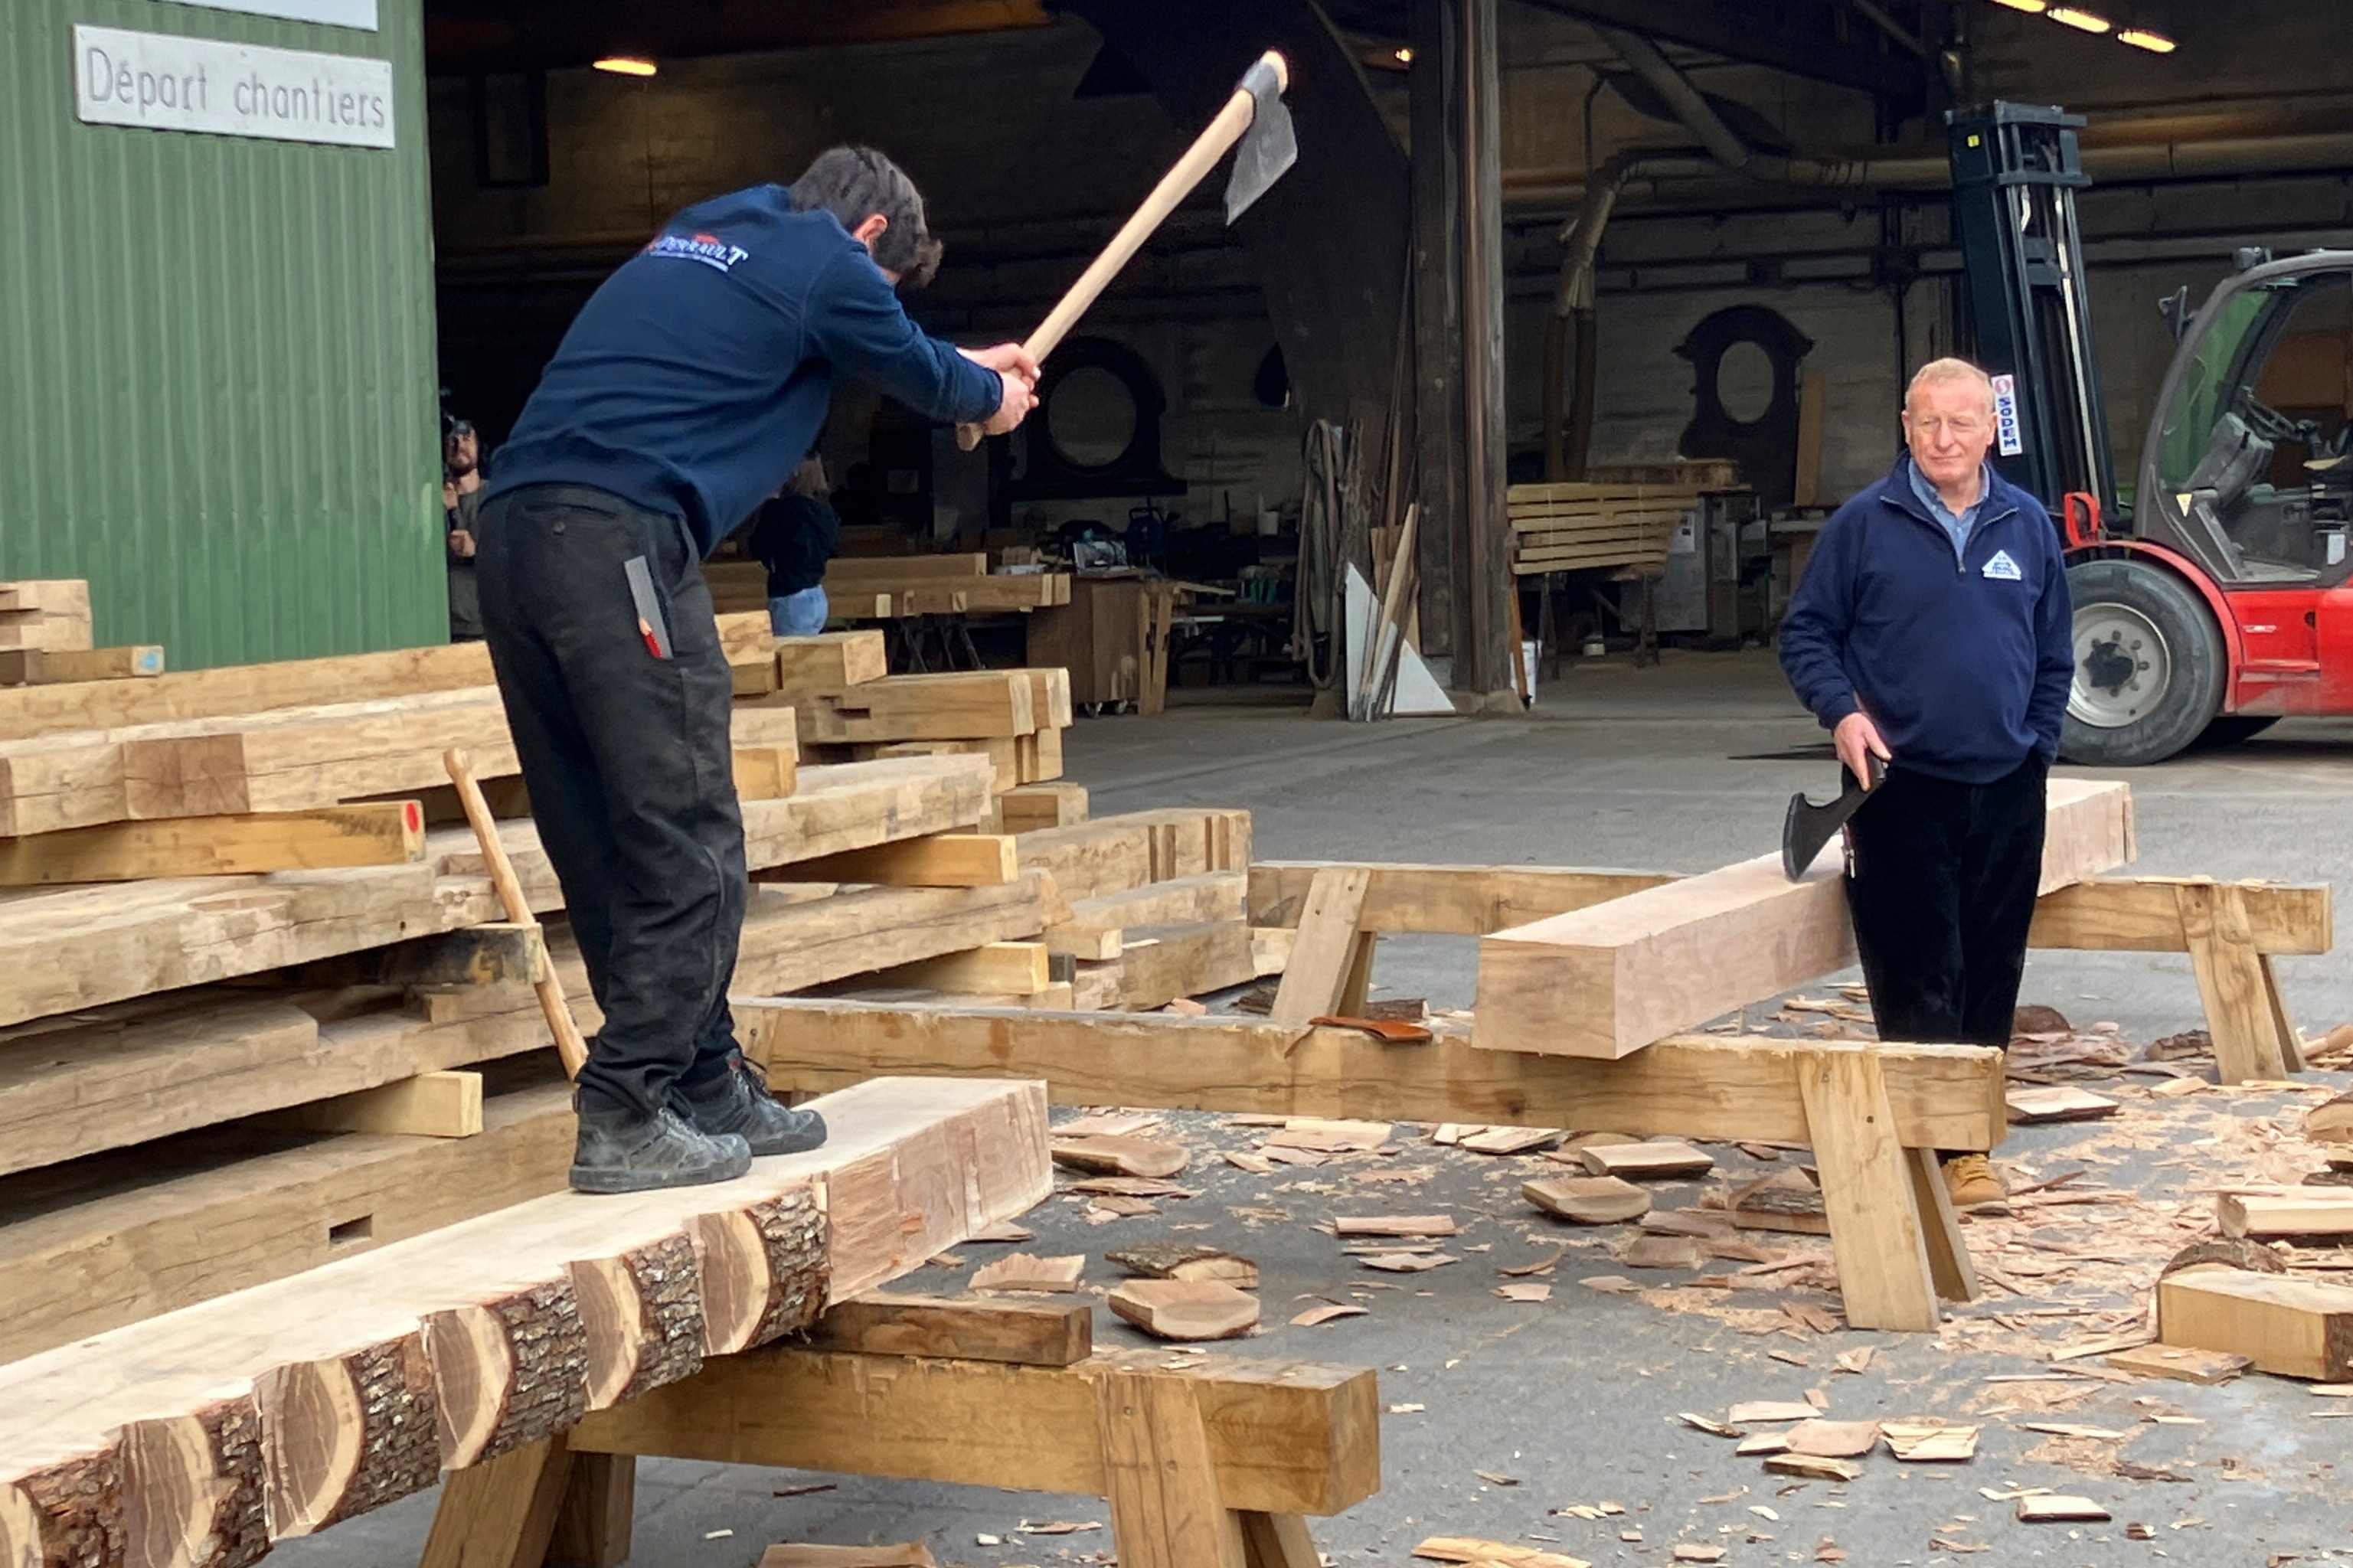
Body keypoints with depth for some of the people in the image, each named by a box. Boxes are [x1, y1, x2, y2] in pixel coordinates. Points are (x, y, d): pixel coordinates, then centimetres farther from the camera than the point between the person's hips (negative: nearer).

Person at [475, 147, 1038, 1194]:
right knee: (686, 847, -3)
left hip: (511, 528, 9)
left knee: (606, 846, 11)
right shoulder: (829, 263, 4)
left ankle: (709, 1088, 21)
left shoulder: (696, 242, 30)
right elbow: (912, 372, 23)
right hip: (616, 532, -9)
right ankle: (624, 1122, -5)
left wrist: (967, 366, 60)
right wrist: (991, 395, 45)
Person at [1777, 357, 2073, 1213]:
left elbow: (2054, 656, 16)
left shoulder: (2027, 526, 8)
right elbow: (1805, 633, 2)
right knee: (1916, 974, -6)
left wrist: (2037, 749, 9)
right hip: (1901, 787, -3)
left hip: (2007, 789, 4)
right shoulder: (1864, 524, -2)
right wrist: (1841, 711, -13)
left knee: (1991, 971, 8)